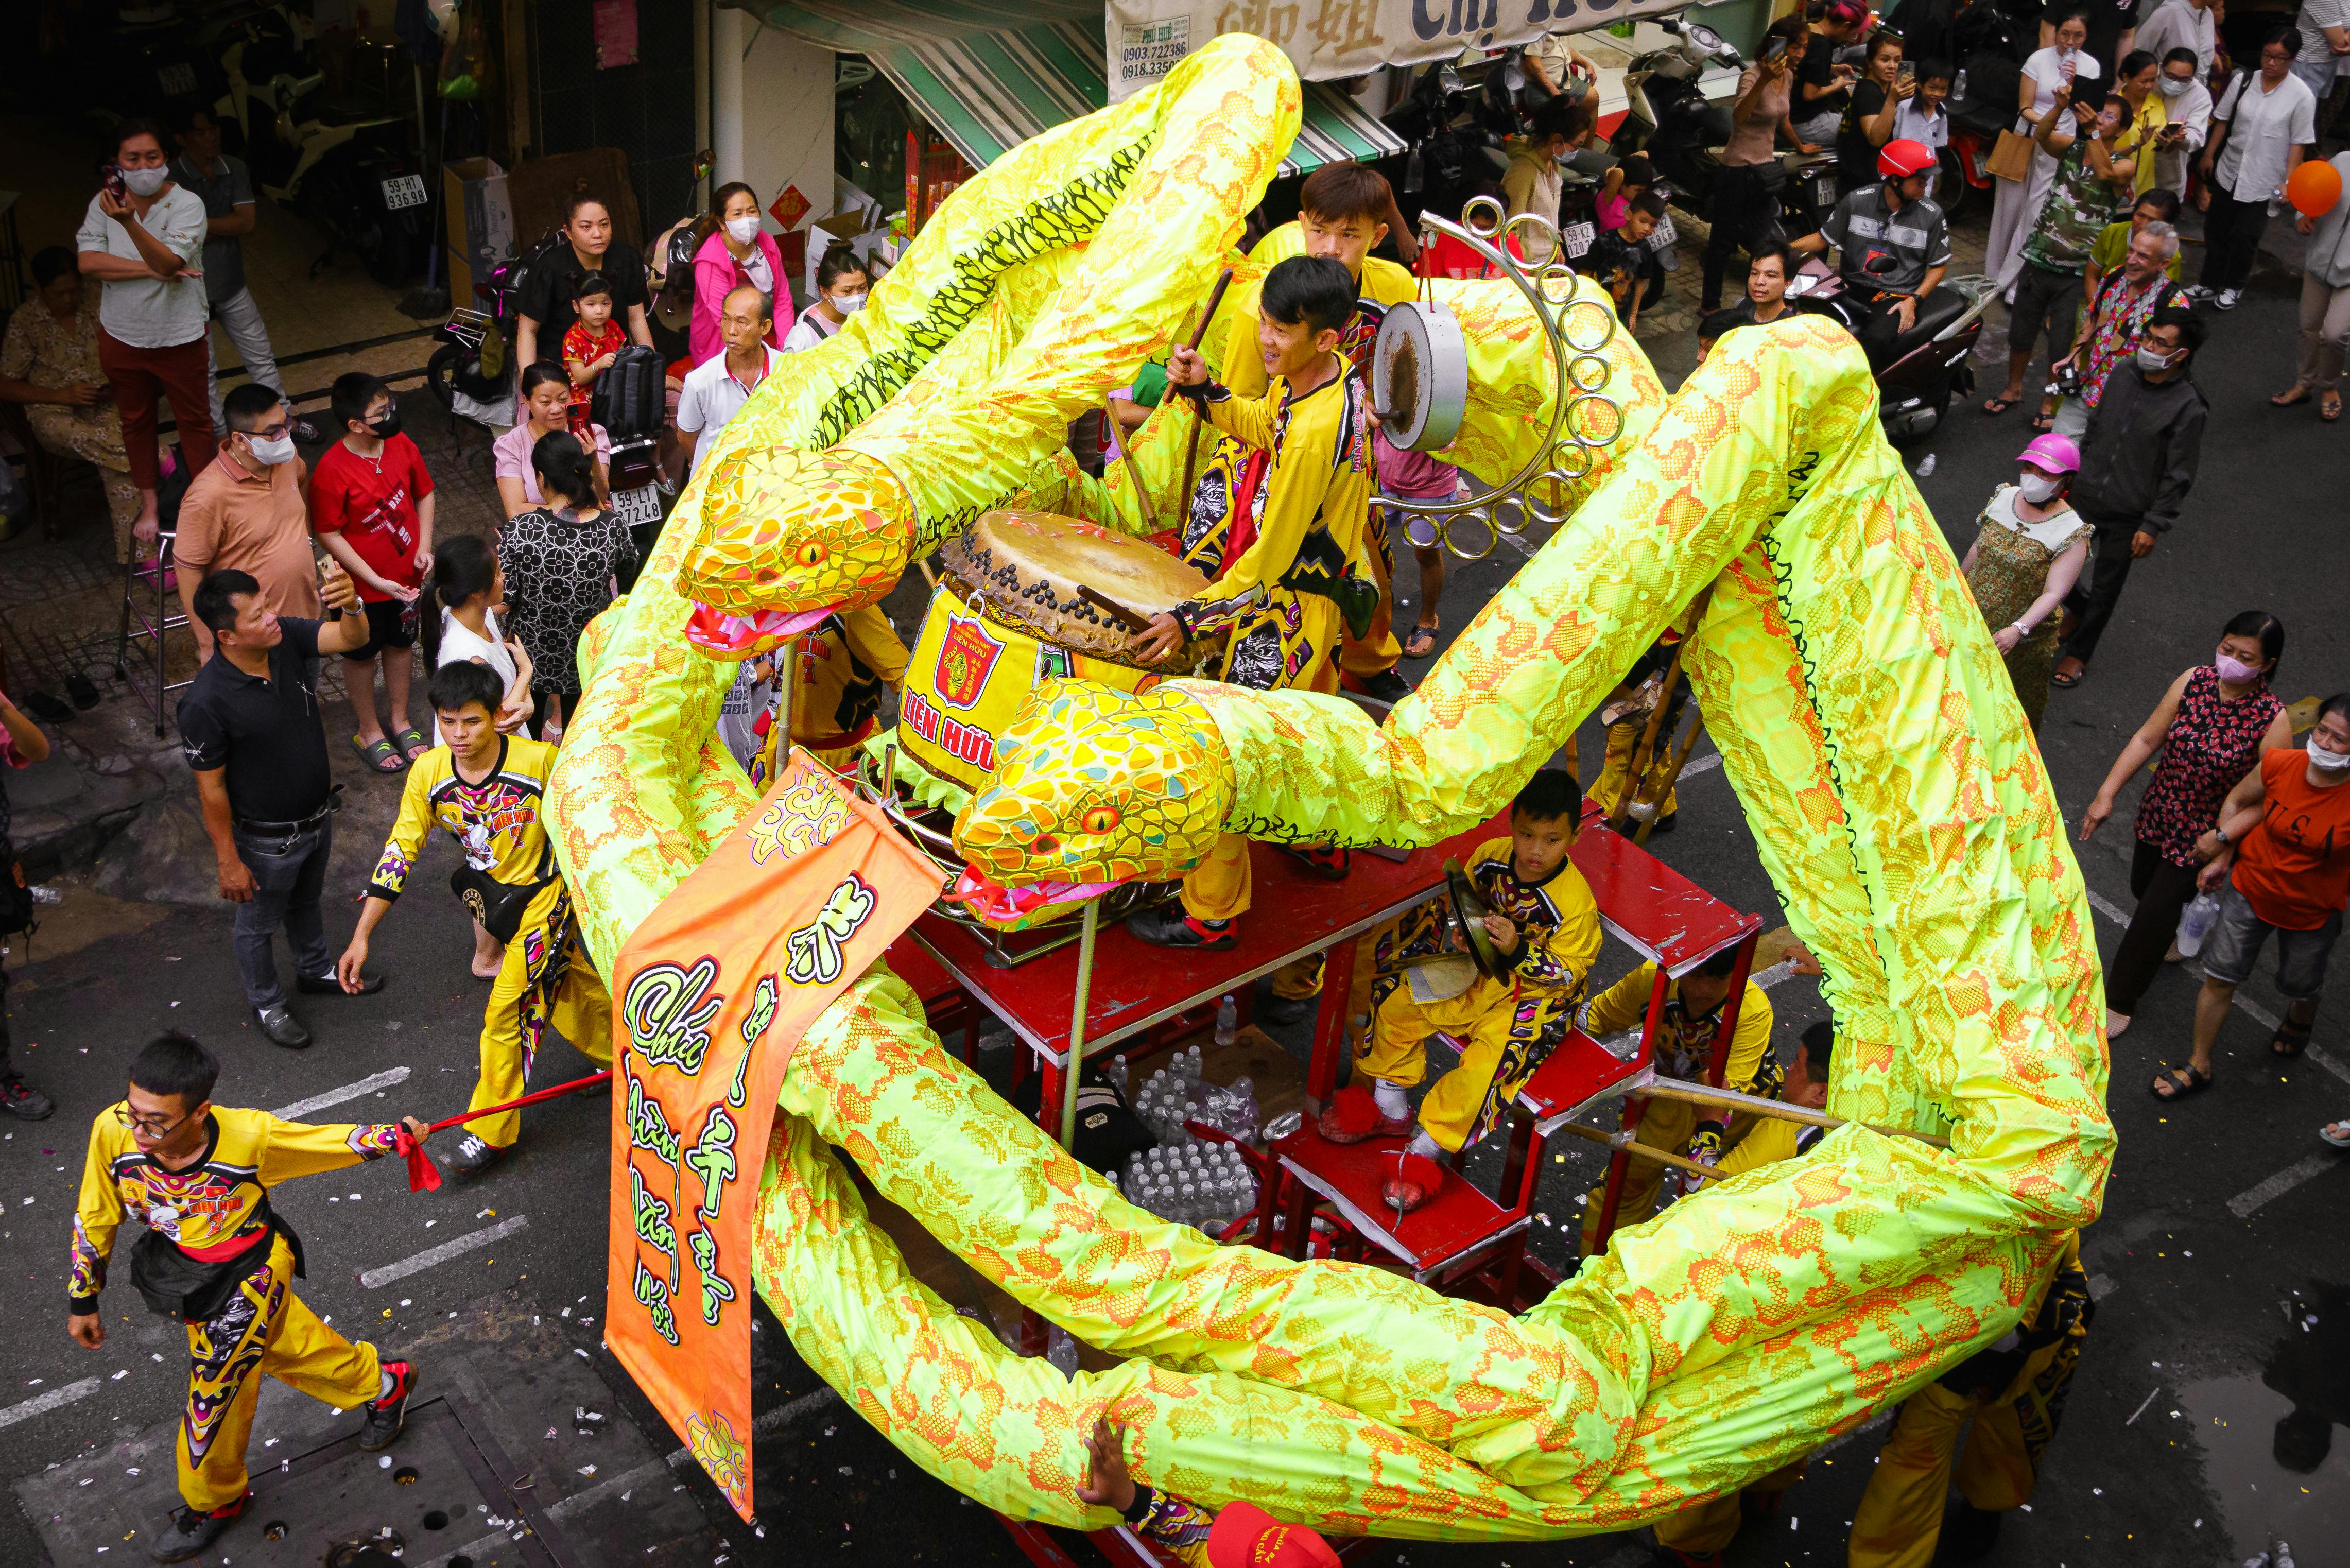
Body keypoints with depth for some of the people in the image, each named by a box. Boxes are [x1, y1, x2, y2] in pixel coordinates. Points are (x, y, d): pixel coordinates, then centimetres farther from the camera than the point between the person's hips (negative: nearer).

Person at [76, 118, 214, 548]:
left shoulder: (186, 204, -18)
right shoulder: (105, 203, -7)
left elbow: (168, 261, -33)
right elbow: (88, 262, -17)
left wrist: (129, 222, -50)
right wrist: (153, 270, -24)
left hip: (179, 335, -3)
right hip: (122, 335, 3)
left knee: (194, 418, 11)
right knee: (135, 421, 18)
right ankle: (148, 504, 34)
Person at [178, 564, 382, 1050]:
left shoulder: (285, 640, -17)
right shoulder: (206, 701, -32)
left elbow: (352, 637, -25)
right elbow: (211, 789, -23)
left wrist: (351, 604, -49)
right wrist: (229, 862, -16)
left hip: (318, 817, 6)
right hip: (267, 840, -6)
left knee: (306, 902, 32)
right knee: (259, 924, 22)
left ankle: (316, 971, 57)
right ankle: (266, 1004, 46)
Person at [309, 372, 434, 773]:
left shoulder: (400, 444, -12)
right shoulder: (332, 471, -28)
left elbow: (424, 494, 4)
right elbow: (329, 534, -20)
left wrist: (424, 547, -8)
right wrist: (376, 581, -22)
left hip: (406, 575, 5)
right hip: (362, 585, -5)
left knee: (400, 643, 23)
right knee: (361, 654, 17)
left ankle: (400, 721, 44)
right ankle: (369, 732, 37)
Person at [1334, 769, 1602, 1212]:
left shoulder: (1575, 902, -24)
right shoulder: (1490, 856, -8)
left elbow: (1567, 972, -19)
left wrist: (1517, 950, -33)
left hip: (1534, 995, -6)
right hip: (1480, 974, 6)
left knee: (1485, 1064, -27)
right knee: (1397, 1001, -1)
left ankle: (1424, 1150, -11)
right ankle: (1391, 1110, 15)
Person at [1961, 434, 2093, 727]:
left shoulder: (2071, 533, -21)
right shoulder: (2004, 497, -5)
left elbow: (2053, 593, -26)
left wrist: (2018, 629, -39)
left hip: (2021, 642, -5)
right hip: (1971, 623, 5)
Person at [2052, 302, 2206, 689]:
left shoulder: (2188, 408, -21)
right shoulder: (2125, 375, -5)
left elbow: (2178, 477, -15)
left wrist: (2153, 526, -14)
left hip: (2128, 516, -5)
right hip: (2084, 497, 5)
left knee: (2105, 587, 12)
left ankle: (2078, 653, 33)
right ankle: (2079, 611, 45)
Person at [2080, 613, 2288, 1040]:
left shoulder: (2272, 720, -23)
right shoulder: (2194, 681, -12)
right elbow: (2147, 739, -5)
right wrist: (2106, 795, -7)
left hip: (2204, 833, -5)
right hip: (2159, 812, 5)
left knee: (2154, 912, 0)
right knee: (2144, 887, 24)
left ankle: (2120, 1001, 21)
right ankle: (2173, 937, 59)